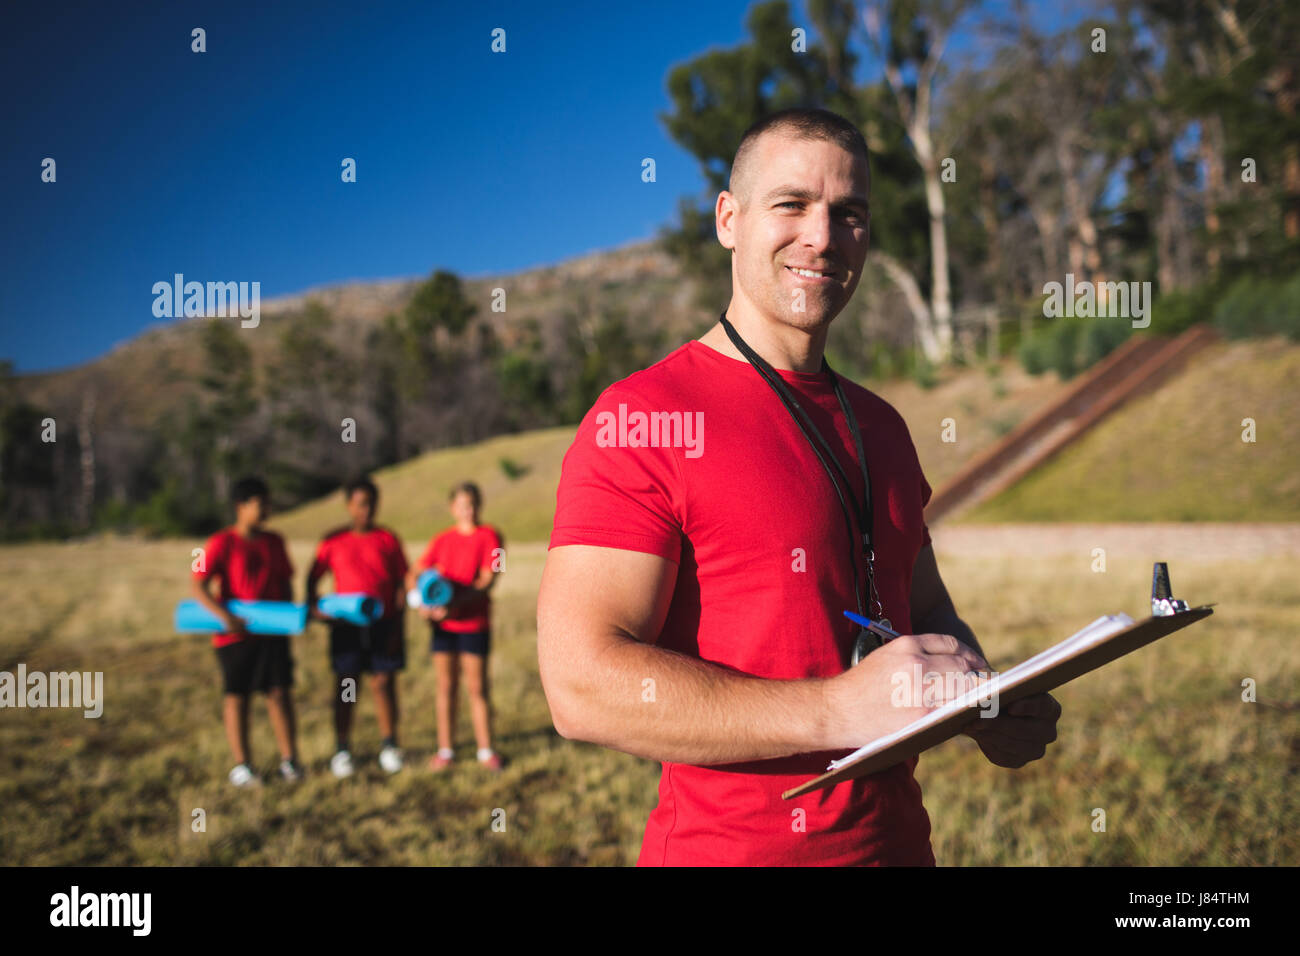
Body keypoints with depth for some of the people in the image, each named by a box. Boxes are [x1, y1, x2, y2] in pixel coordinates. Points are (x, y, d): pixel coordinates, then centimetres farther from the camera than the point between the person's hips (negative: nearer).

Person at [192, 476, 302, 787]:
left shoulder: (274, 542, 10)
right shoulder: (222, 543, -7)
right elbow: (198, 585, -12)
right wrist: (224, 616, -22)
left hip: (273, 631, 4)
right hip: (235, 633, -4)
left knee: (280, 692, 2)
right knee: (236, 696, 4)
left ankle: (289, 759, 10)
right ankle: (241, 764, 11)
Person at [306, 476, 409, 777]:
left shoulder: (388, 540, 4)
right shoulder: (333, 541, 3)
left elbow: (401, 584, 5)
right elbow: (313, 578, 9)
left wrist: (398, 626, -1)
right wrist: (312, 606, -9)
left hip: (384, 624, 0)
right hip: (346, 625, 0)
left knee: (384, 683, 3)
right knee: (345, 685, 3)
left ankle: (389, 746, 14)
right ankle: (342, 750, 9)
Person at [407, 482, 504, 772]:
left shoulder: (489, 536, -2)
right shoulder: (441, 540, 9)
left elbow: (487, 580, -12)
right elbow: (414, 575, 8)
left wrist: (456, 604, -22)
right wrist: (421, 602, -11)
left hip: (475, 623, -3)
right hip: (442, 624, 3)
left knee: (477, 687, 1)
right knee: (446, 686, 8)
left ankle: (486, 749, 10)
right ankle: (445, 750, 15)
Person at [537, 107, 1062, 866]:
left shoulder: (881, 427, 8)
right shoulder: (640, 418, -14)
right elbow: (581, 685, -22)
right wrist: (839, 709, -27)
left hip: (898, 838, 7)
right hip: (727, 845, -6)